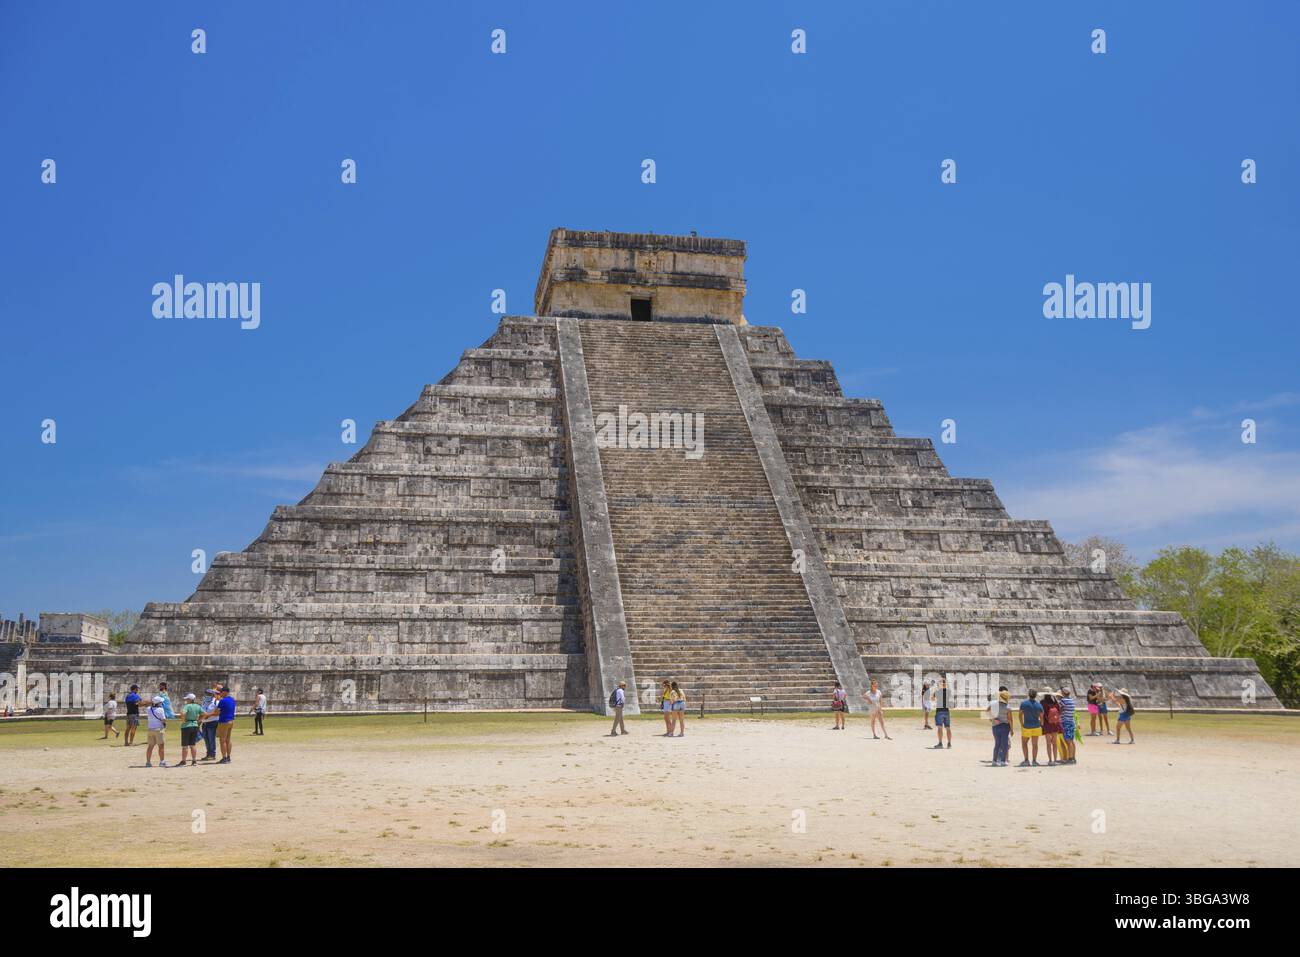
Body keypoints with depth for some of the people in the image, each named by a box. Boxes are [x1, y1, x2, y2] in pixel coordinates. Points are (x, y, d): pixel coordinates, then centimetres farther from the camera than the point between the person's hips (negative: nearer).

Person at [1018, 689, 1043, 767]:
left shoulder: (1023, 703, -9)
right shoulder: (1039, 705, -6)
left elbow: (1020, 715, -5)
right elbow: (1041, 717, -2)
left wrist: (1022, 724, 6)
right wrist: (1042, 726, 13)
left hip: (1026, 726, -1)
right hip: (1036, 727, 1)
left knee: (1024, 743, 14)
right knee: (1035, 744, 8)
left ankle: (1026, 760, 7)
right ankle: (1034, 761, 8)